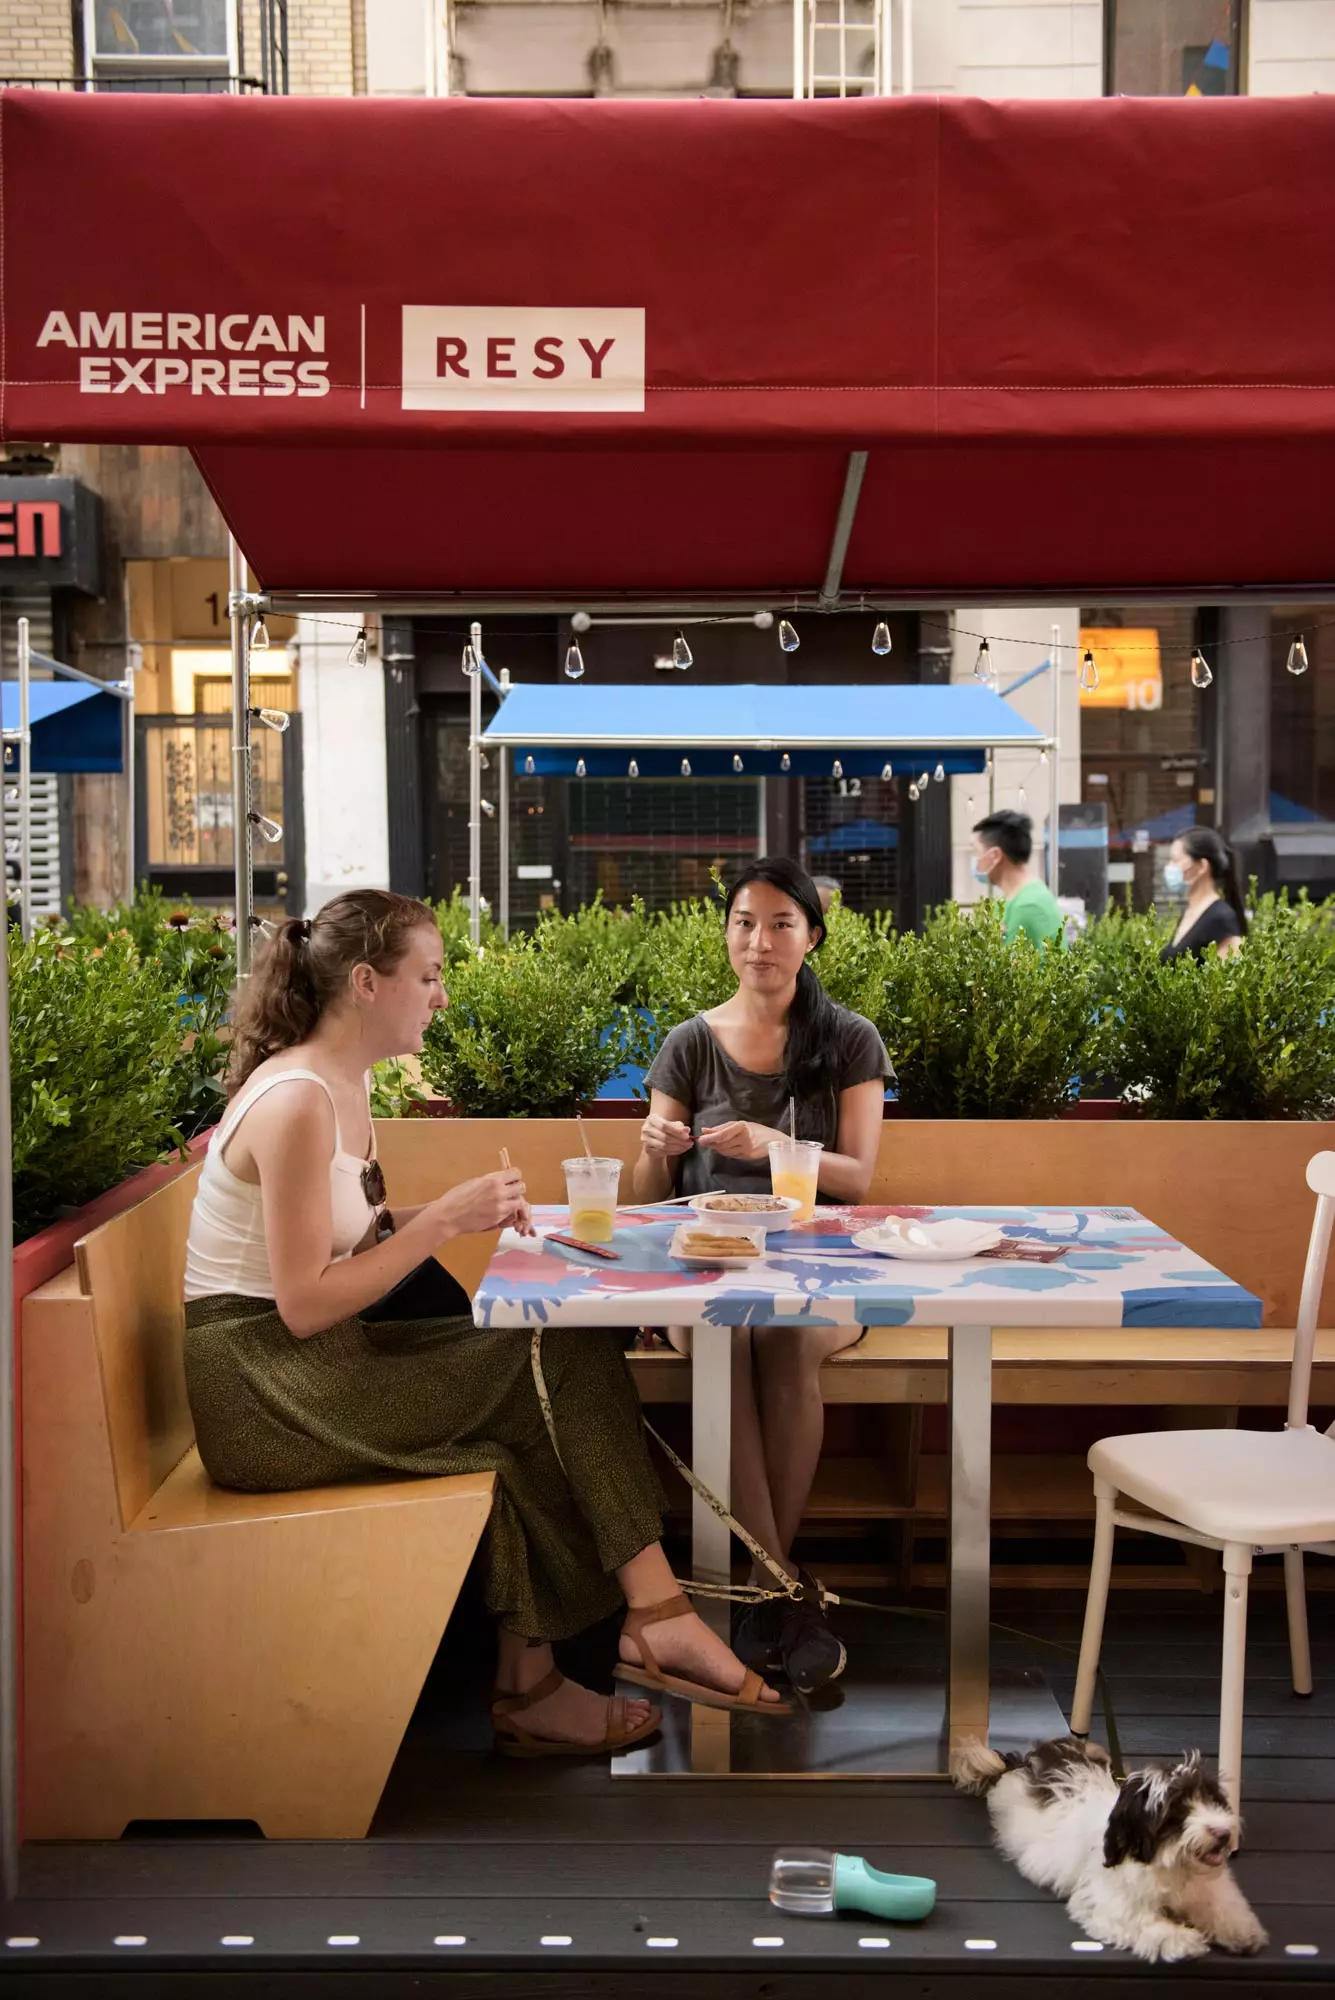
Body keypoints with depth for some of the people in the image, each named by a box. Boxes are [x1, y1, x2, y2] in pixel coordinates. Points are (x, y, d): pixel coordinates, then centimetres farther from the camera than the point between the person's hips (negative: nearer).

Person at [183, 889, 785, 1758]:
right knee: (559, 1367, -13)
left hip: (310, 1358, 9)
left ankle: (529, 1683, -3)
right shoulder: (296, 1101, -19)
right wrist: (441, 1219, -19)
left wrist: (465, 1216, 1)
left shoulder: (348, 1083, 10)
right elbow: (303, 1306, -21)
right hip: (262, 1385, -9)